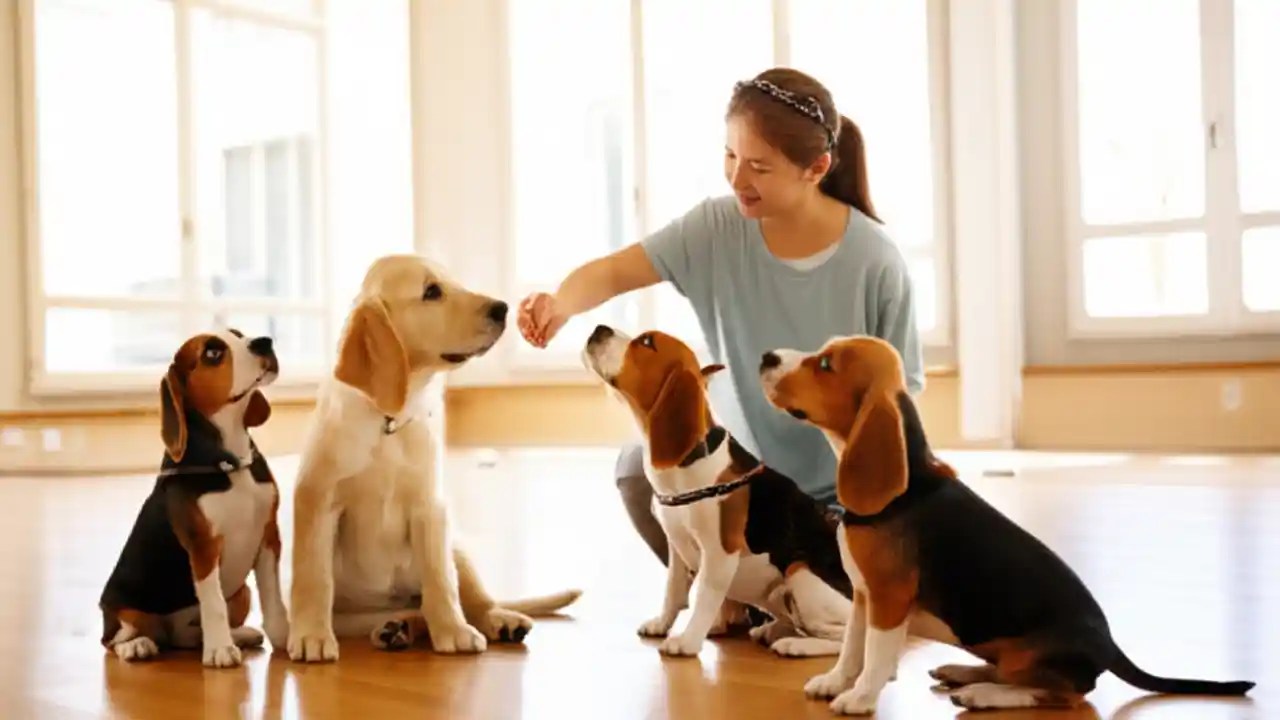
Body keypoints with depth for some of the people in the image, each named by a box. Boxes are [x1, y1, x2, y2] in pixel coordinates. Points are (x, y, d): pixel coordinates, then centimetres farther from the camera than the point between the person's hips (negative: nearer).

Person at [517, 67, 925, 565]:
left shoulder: (874, 260, -19)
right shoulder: (717, 227, -12)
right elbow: (616, 271, -20)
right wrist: (561, 303, -42)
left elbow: (901, 390, -11)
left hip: (838, 490, -2)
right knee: (640, 468, -23)